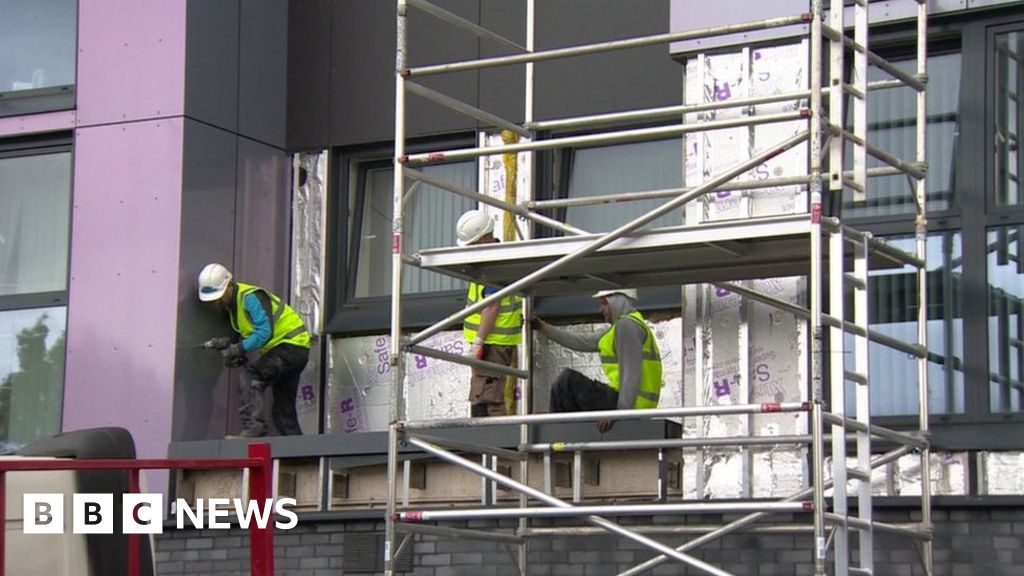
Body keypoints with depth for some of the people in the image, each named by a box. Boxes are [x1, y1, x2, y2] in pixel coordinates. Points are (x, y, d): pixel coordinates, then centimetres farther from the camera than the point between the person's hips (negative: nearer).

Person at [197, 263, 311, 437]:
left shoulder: (251, 297, -21)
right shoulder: (232, 303, 9)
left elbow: (264, 332, -29)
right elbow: (241, 335, 15)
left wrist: (238, 349, -29)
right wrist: (227, 343, -5)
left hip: (292, 343, -10)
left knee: (251, 378, -24)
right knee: (284, 410, 11)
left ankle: (253, 427, -31)